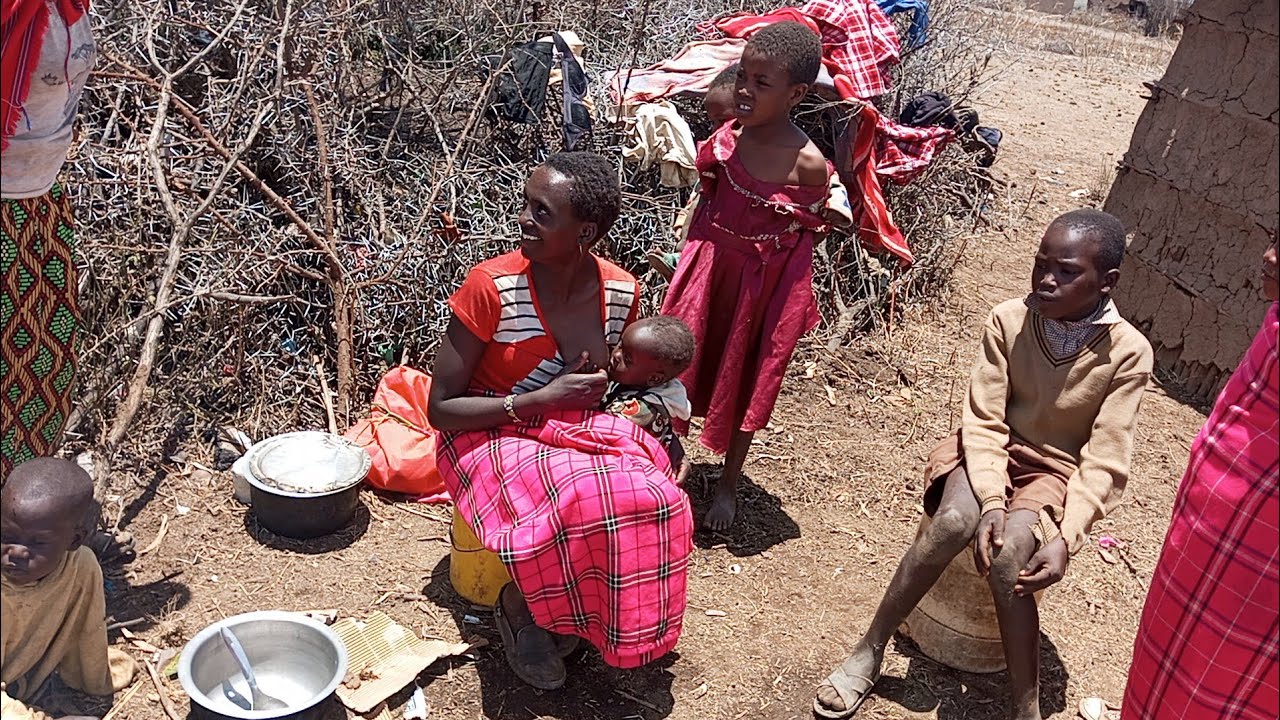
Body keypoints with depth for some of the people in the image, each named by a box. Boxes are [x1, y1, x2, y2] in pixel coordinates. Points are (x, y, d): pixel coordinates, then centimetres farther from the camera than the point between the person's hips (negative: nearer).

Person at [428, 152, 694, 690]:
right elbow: (441, 408, -15)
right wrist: (540, 401, -23)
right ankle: (516, 607, -1)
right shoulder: (492, 287, -20)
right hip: (490, 437, -4)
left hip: (579, 432, 4)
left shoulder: (621, 292, -7)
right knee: (574, 506, -33)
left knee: (654, 502, -24)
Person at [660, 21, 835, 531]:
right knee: (682, 365, 15)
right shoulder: (726, 137, -10)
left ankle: (729, 484, 34)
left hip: (762, 284, -3)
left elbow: (810, 232, -3)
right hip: (708, 267, 4)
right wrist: (686, 256, 6)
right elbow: (707, 203, 4)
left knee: (747, 383, 14)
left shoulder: (808, 165, -21)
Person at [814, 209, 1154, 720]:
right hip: (990, 450, 1)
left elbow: (1104, 462, -15)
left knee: (1009, 554, -30)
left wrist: (1066, 538, -28)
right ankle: (869, 652, -15)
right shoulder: (1007, 320, -13)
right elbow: (984, 422, -13)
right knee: (954, 521, -30)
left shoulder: (1128, 352, -16)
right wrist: (990, 501, -28)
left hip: (1054, 470, -1)